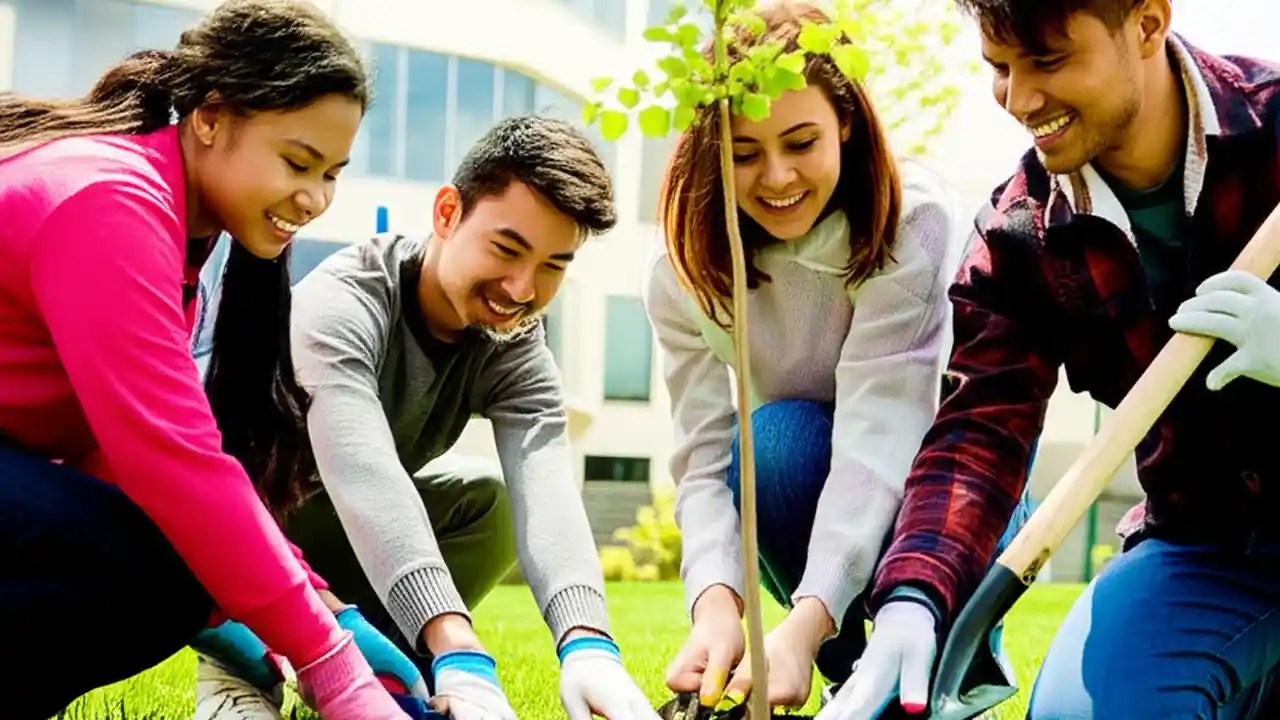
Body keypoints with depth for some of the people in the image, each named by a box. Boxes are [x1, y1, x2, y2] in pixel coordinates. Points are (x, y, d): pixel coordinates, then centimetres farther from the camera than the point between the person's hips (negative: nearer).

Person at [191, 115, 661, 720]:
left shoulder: (515, 351, -16)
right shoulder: (342, 302, -31)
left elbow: (545, 491, -33)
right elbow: (364, 478, -47)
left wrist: (586, 642, -52)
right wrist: (457, 650, -59)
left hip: (349, 540, 5)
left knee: (494, 500, -19)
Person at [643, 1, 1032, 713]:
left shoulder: (918, 220, -25)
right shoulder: (685, 267, -15)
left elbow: (878, 435, -36)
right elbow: (706, 460, -23)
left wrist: (804, 624, -48)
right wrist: (716, 604, -43)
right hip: (804, 508, 2)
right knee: (773, 438, -32)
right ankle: (850, 682, -10)